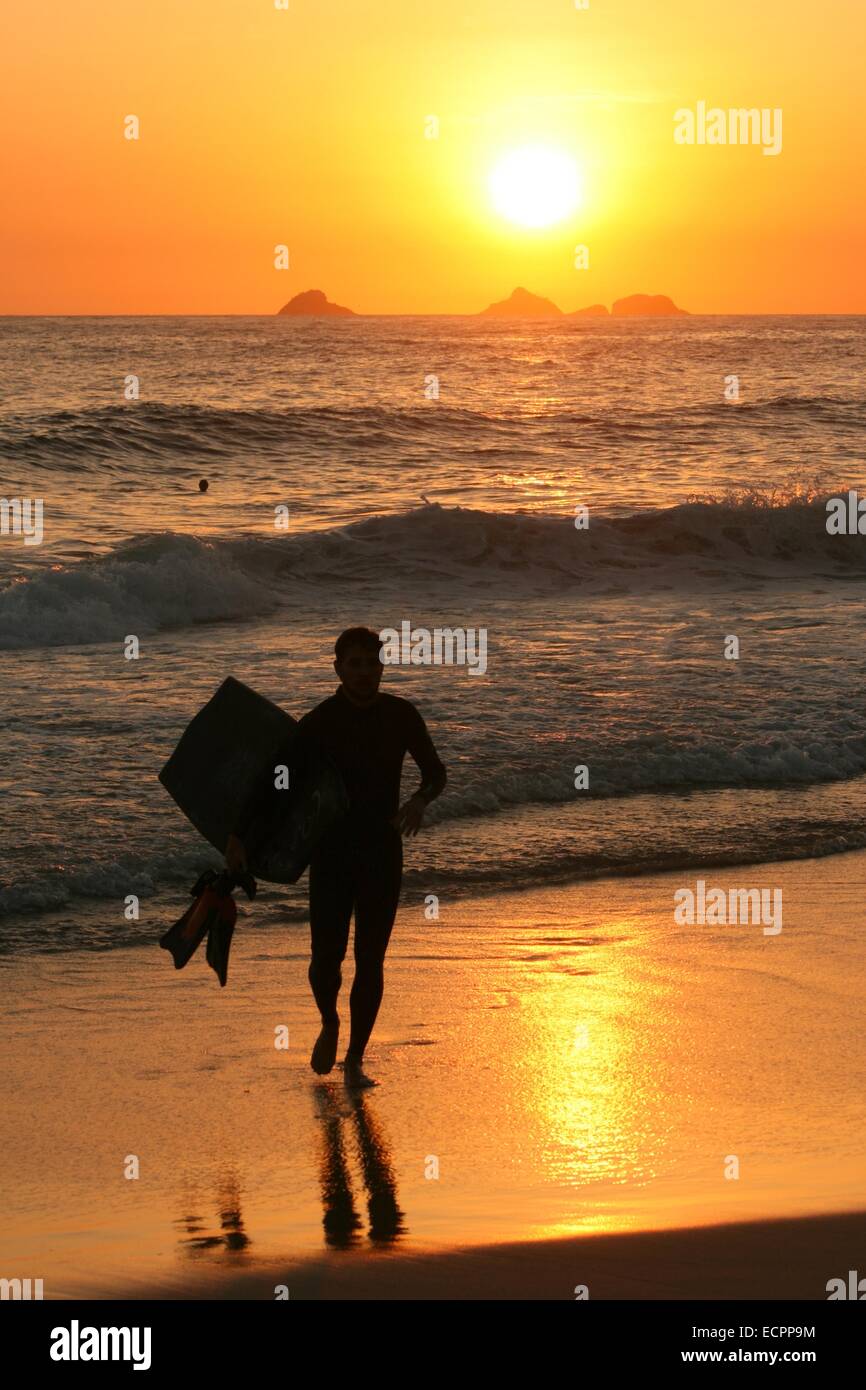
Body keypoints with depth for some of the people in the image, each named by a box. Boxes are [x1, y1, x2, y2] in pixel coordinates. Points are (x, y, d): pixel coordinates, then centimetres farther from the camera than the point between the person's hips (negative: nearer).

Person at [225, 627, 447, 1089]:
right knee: (326, 958, -5)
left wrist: (420, 800, -13)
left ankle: (355, 1061, 11)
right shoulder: (318, 723, -8)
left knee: (370, 961, -1)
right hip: (331, 853, -1)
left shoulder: (401, 716, -2)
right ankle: (329, 1024, 29)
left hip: (382, 852, 1)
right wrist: (237, 835, -12)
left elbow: (436, 772, 10)